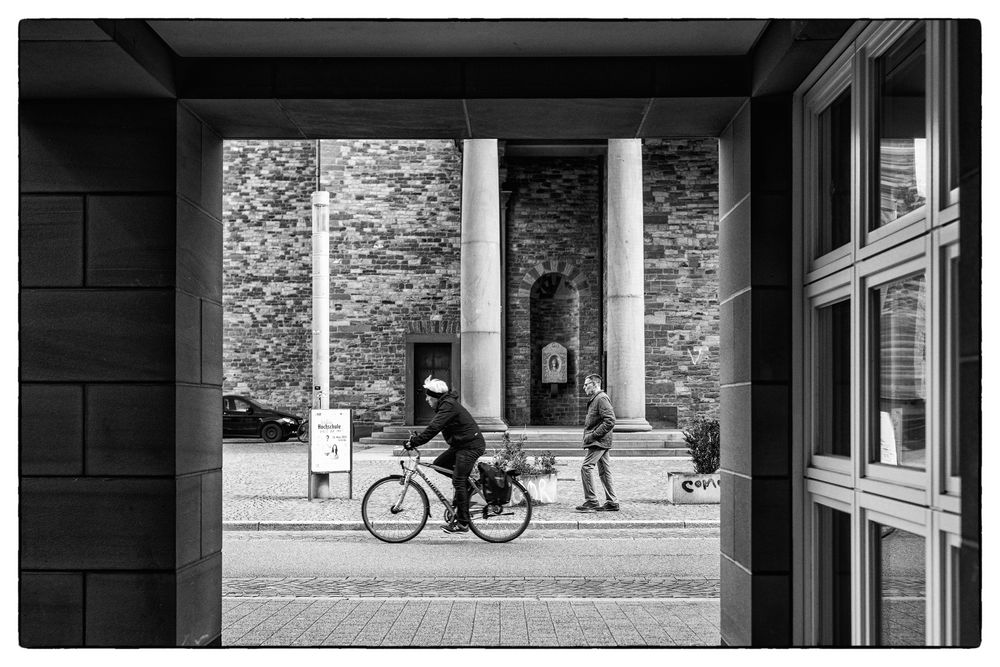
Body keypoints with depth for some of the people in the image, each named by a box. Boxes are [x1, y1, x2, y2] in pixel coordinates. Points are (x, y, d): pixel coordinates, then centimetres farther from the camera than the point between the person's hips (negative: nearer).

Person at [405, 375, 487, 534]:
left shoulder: (449, 406, -18)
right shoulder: (445, 404, 14)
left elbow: (433, 428, -26)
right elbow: (434, 427, 20)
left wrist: (415, 441, -24)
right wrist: (416, 437, 10)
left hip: (470, 446, -10)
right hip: (461, 445, 10)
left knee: (458, 482, -10)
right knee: (438, 464, 9)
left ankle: (462, 523, -7)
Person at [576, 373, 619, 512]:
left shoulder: (601, 399, -13)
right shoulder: (595, 399, 20)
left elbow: (610, 421, -21)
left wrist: (593, 435, -20)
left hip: (599, 442, -10)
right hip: (603, 443, 10)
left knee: (586, 467, -14)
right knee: (604, 471, 10)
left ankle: (591, 501, -13)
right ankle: (612, 502, 12)